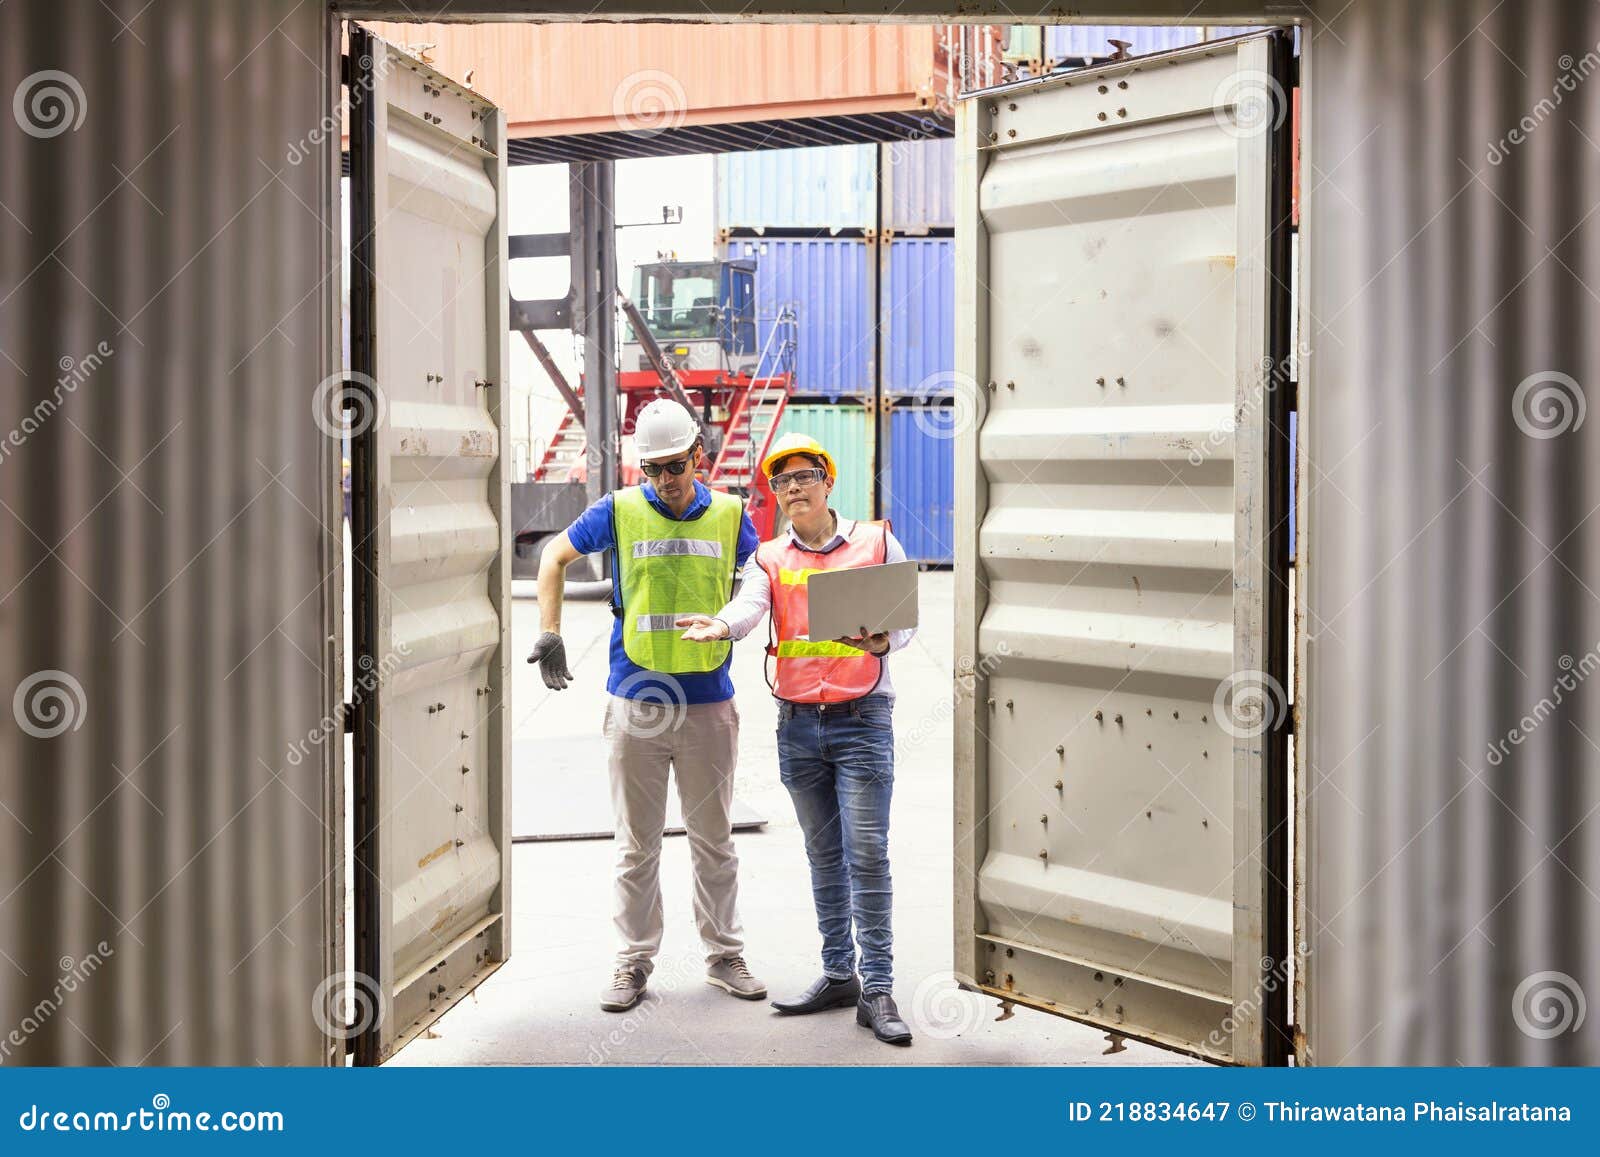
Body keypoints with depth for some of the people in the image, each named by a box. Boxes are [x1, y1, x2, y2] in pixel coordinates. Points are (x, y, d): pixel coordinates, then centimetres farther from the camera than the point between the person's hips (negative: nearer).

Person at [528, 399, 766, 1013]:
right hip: (634, 704, -1)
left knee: (714, 841, 11)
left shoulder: (730, 514, 2)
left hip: (709, 703, 1)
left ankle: (724, 954, 22)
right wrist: (549, 634, 5)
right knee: (636, 844, 7)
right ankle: (633, 961, 17)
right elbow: (555, 556, 12)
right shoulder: (618, 511, -1)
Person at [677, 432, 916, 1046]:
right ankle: (838, 974, 21)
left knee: (867, 852, -8)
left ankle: (878, 989, -3)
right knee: (823, 854, 11)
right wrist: (719, 625, -34)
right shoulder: (769, 557, 7)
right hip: (798, 722, 3)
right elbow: (748, 605, -11)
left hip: (862, 717, -3)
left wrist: (882, 641, -21)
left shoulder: (876, 541, 3)